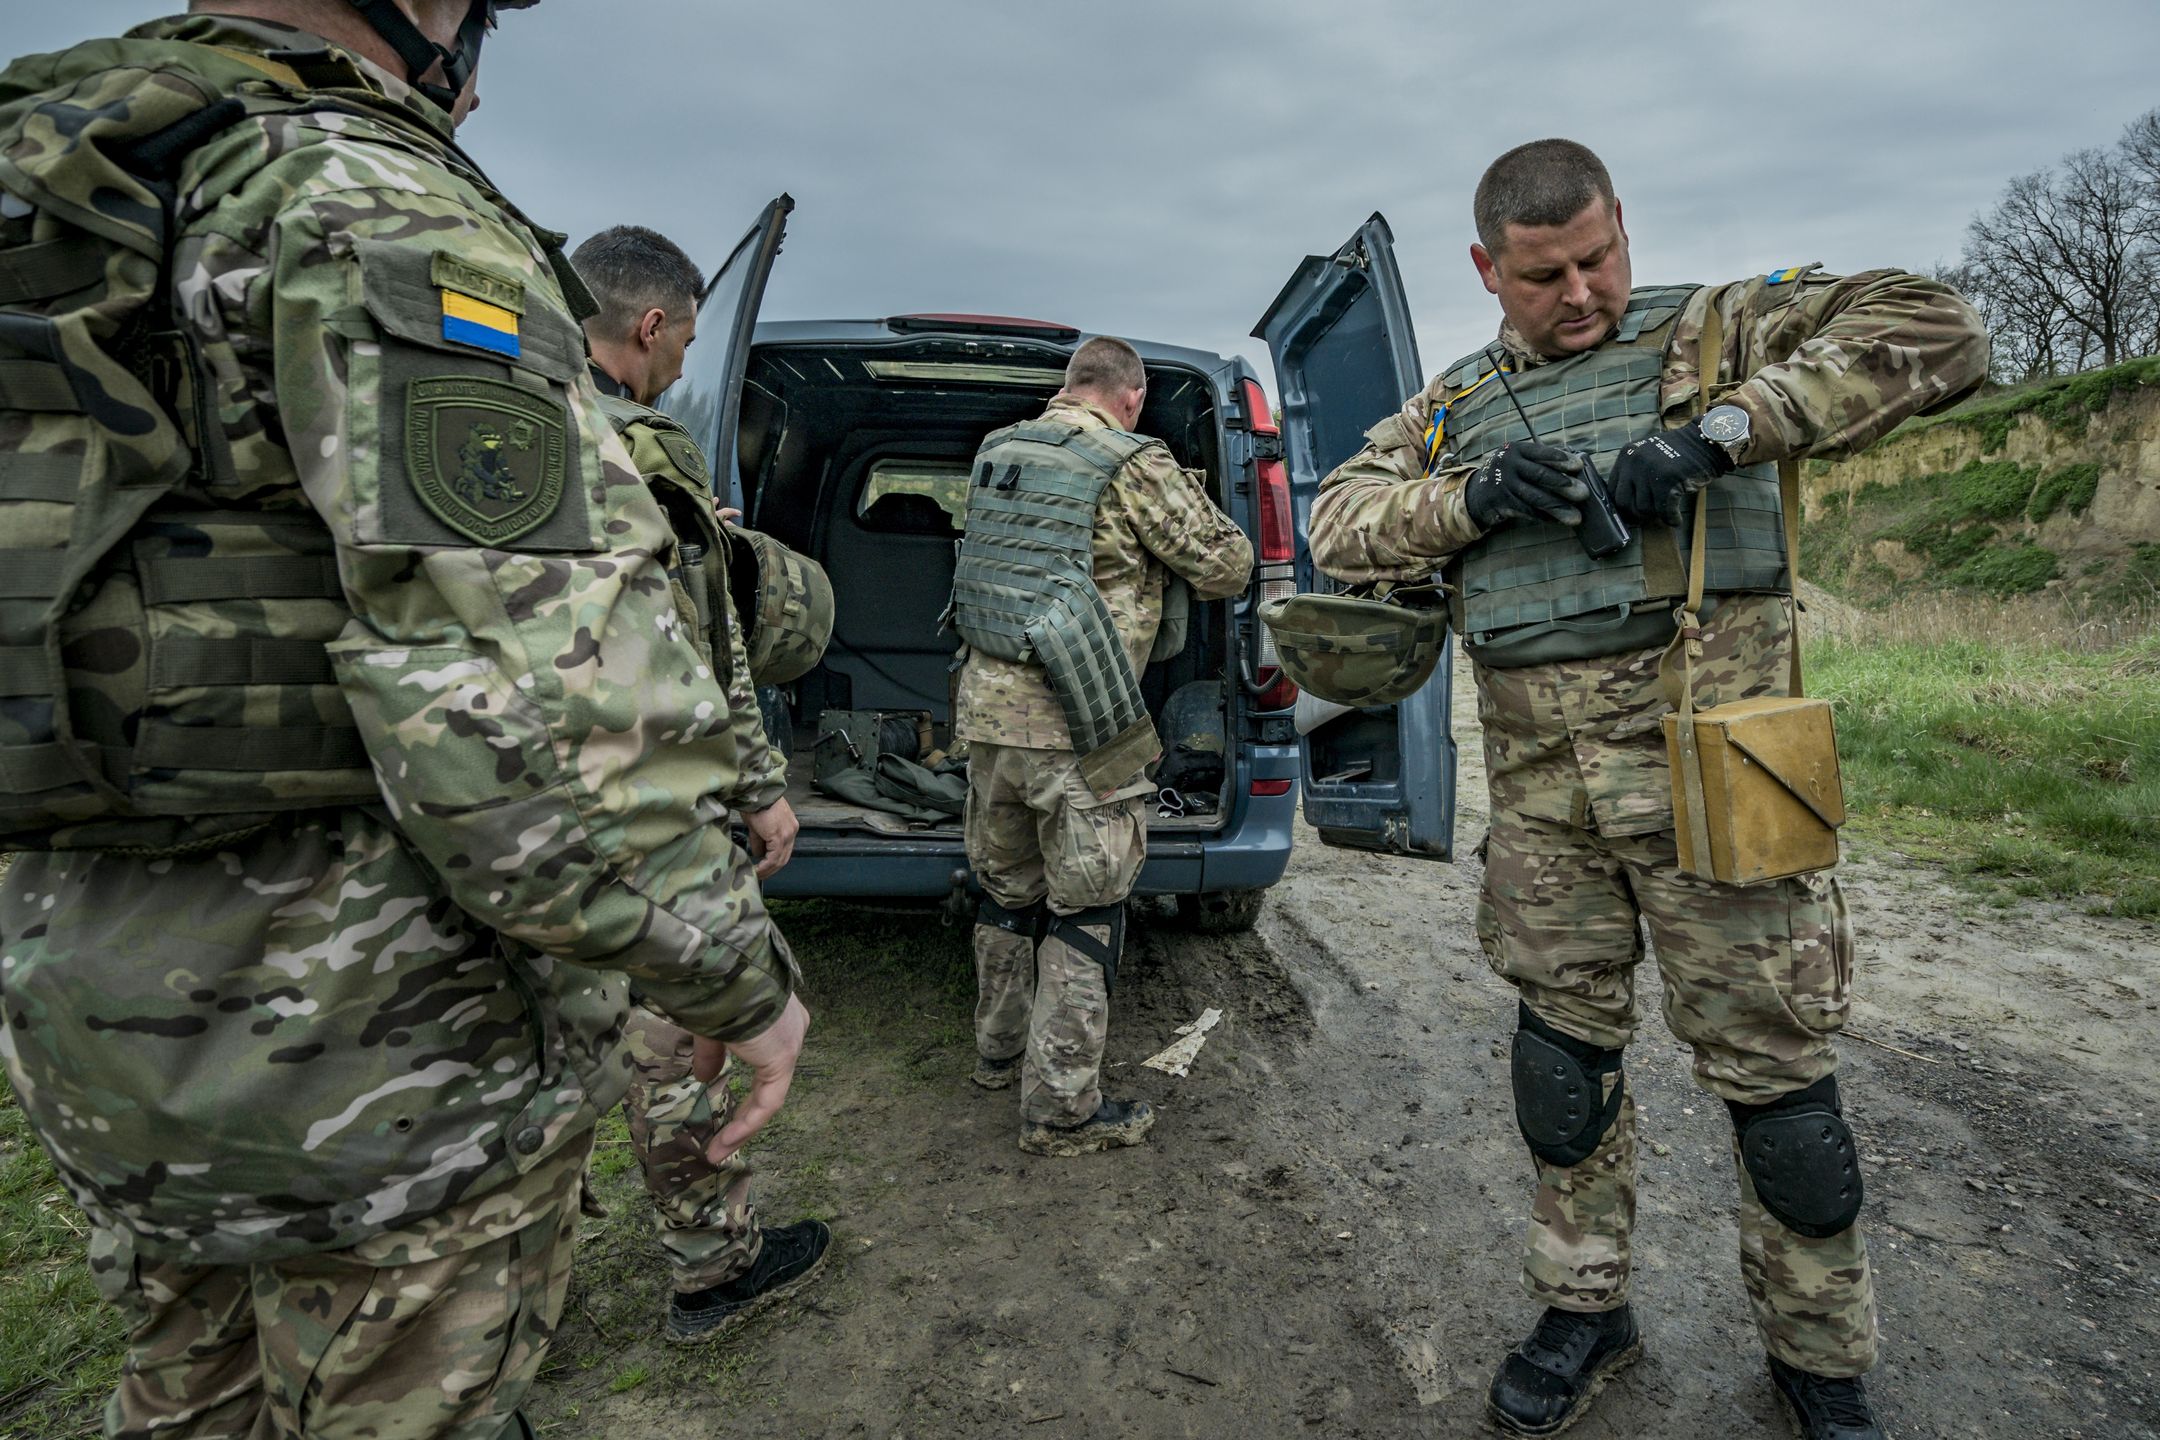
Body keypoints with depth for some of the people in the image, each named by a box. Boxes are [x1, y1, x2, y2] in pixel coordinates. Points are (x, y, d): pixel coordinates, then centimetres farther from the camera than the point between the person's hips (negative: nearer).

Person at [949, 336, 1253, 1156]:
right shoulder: (1136, 466, -9)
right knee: (1085, 911, 5)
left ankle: (1000, 1053, 38)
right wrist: (1194, 502, 17)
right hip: (1075, 727, -6)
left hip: (987, 709, 7)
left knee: (1007, 889, 21)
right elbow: (1226, 569, -2)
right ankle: (1061, 1110, 14)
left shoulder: (997, 452, 10)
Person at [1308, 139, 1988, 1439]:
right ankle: (1587, 1309, 34)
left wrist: (1718, 431, -20)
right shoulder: (1455, 406, 13)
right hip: (1542, 796, 4)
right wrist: (1470, 499, -11)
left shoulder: (1719, 330, 4)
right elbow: (1339, 523, 7)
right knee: (1564, 1054, 13)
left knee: (1774, 1071, 6)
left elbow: (1937, 334, -7)